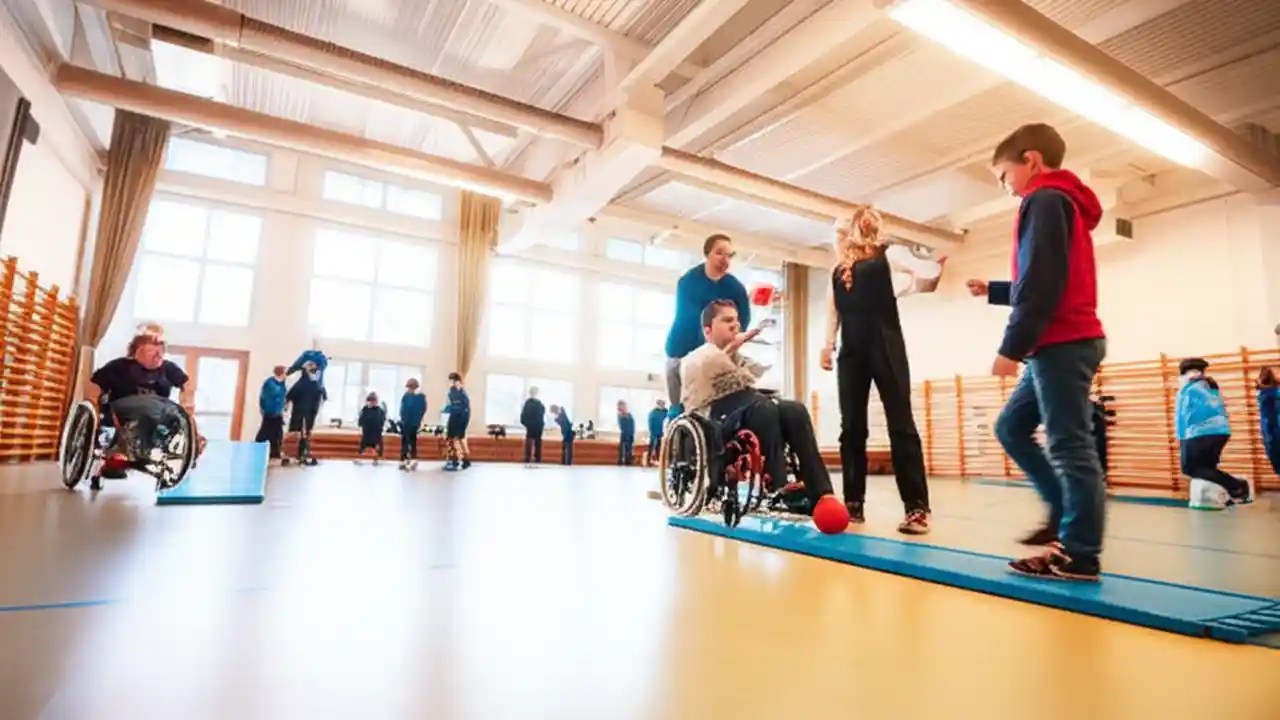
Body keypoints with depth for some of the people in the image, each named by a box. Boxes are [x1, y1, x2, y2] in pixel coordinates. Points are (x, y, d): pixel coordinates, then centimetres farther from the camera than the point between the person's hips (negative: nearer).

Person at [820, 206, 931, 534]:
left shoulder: (885, 253, 9)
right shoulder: (839, 267, 15)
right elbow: (833, 308, 11)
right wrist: (828, 343, 1)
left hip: (885, 348, -3)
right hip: (851, 351, 3)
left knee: (901, 425, -5)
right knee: (851, 428, 3)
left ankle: (917, 508, -4)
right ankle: (853, 504, 10)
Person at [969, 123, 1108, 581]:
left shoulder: (1044, 200, -7)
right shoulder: (1065, 203, 24)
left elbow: (1041, 284, -19)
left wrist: (1013, 347, -20)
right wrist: (993, 291, 28)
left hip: (1061, 343, -10)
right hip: (1065, 343, 10)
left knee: (1068, 445, -8)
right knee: (1011, 426, 14)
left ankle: (1079, 555, -3)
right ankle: (1067, 515, 16)